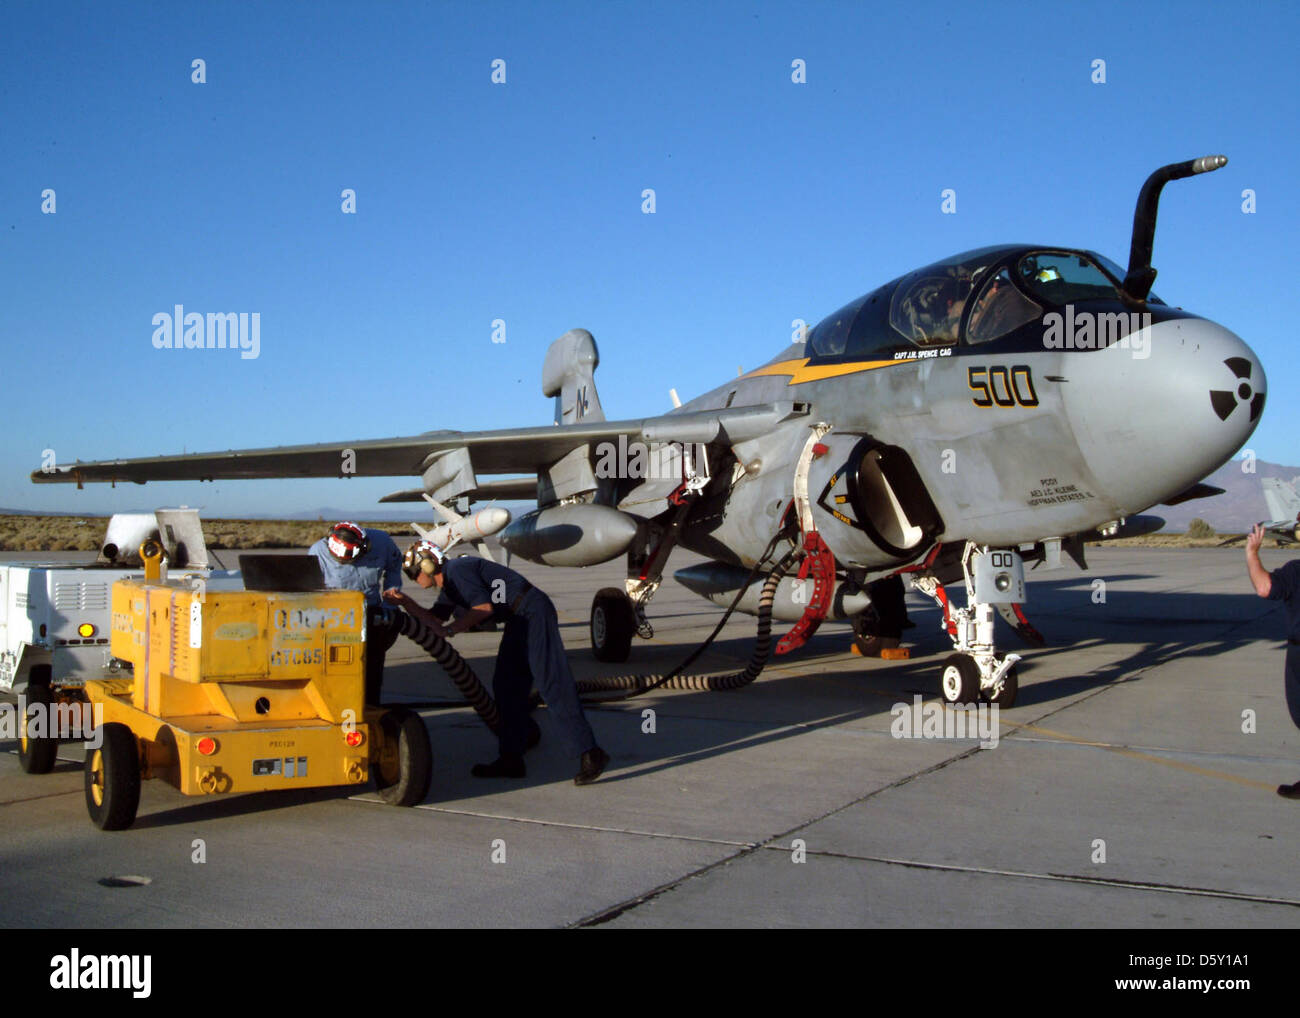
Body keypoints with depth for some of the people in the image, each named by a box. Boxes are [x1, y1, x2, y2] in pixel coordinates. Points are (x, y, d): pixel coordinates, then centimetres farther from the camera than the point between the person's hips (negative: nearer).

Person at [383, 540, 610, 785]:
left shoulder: (457, 570, -10)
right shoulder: (448, 584, 22)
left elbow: (484, 607, -17)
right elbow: (435, 619, 26)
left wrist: (449, 631, -12)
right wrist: (404, 602, 17)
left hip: (533, 613, -11)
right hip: (519, 621, 11)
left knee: (551, 683, -16)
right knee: (506, 686, 8)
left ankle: (589, 754, -18)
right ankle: (510, 759, 10)